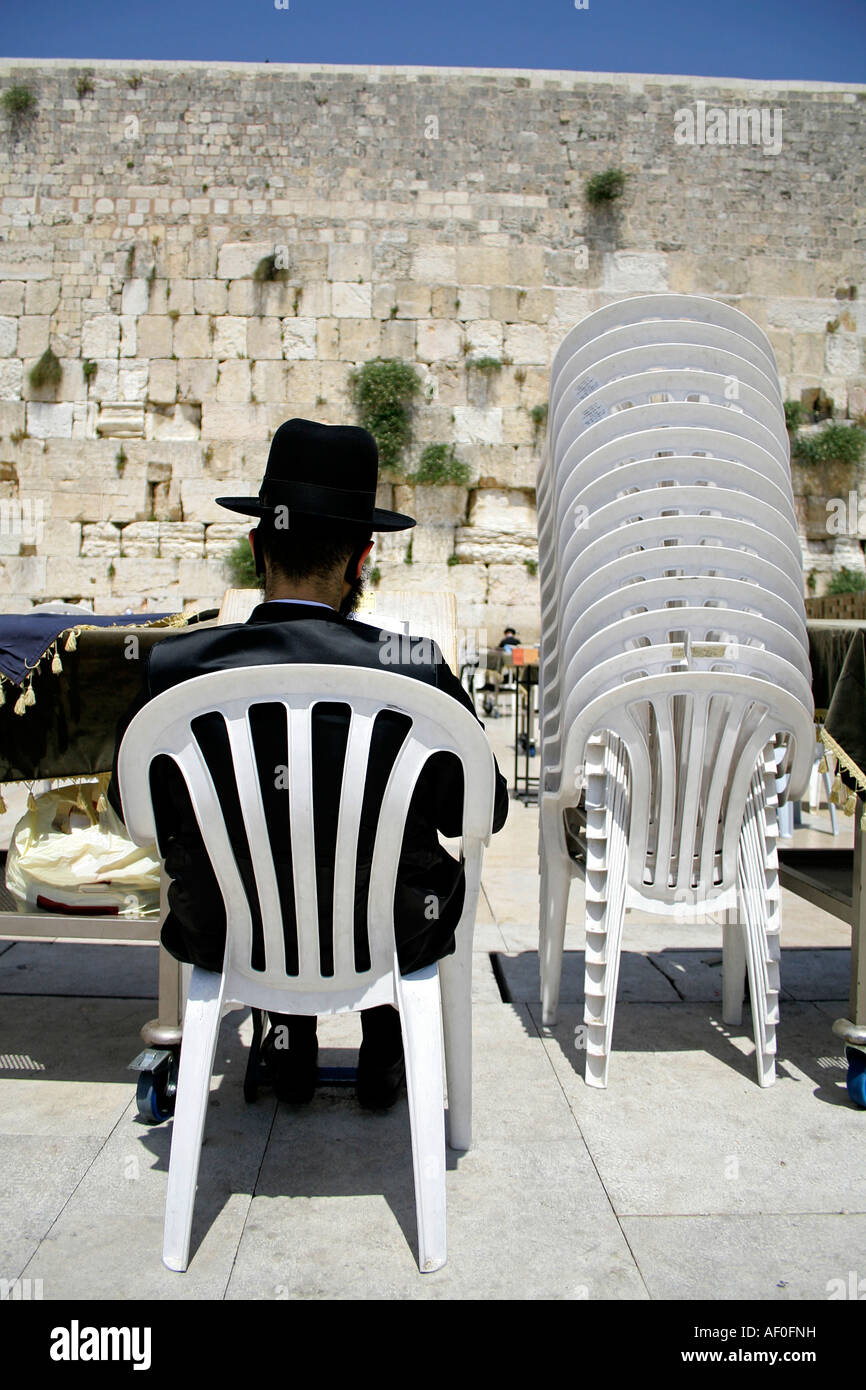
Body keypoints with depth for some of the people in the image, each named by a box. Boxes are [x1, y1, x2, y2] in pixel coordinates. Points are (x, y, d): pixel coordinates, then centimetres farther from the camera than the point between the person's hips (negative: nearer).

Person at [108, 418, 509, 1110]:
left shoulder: (174, 666, -18)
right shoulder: (418, 669, -23)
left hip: (226, 940, 2)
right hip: (389, 940, -1)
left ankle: (290, 1048, 43)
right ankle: (385, 1054, 39)